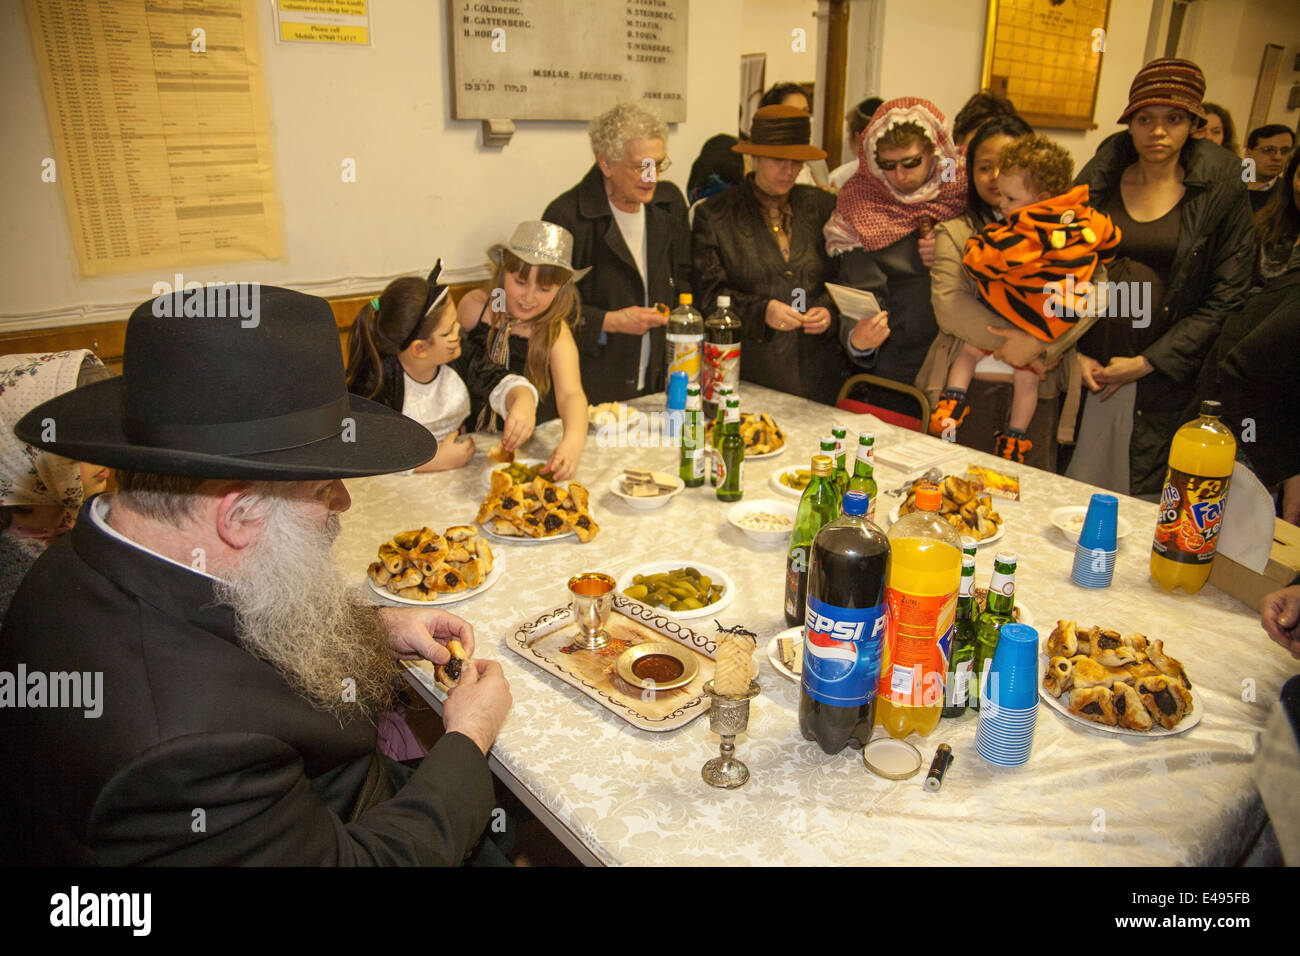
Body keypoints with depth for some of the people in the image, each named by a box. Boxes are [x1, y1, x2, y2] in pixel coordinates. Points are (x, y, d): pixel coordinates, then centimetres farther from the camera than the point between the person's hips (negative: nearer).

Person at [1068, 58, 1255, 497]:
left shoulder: (1221, 192, -1)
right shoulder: (1098, 181, 5)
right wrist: (1077, 352, -3)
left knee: (1145, 494, 2)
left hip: (1164, 381, -2)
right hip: (1089, 369, 2)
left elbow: (1226, 297, -3)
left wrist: (1148, 362, -9)